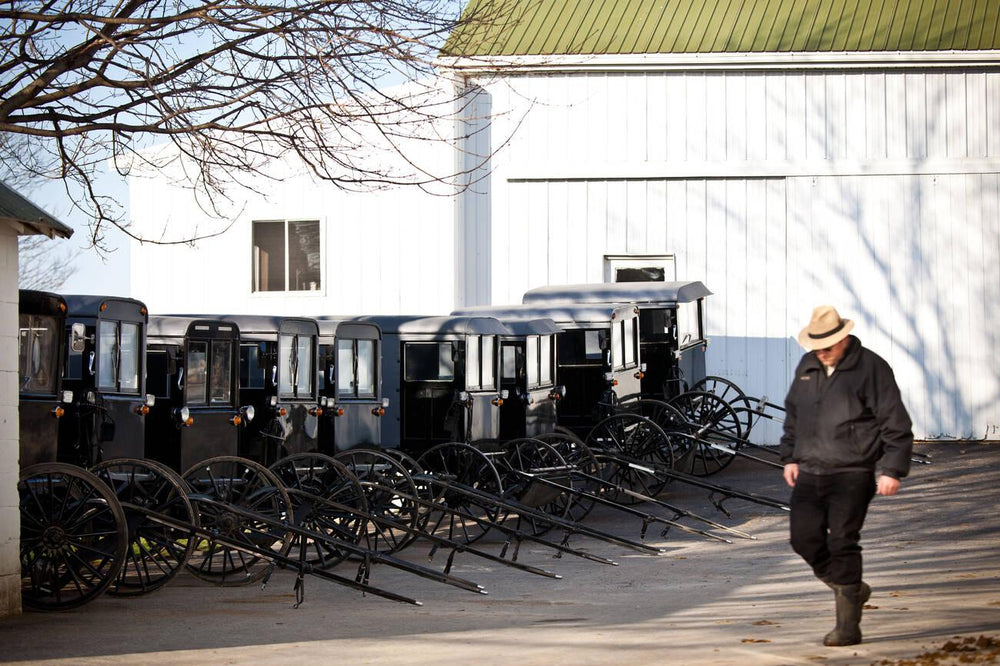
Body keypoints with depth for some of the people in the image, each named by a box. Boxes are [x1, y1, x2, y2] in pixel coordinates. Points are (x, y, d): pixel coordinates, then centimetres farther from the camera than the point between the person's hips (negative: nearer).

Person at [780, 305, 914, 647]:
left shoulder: (871, 368, -6)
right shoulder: (807, 366, 12)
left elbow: (896, 425, -5)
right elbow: (793, 414, 25)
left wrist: (891, 470, -11)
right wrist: (790, 456, 19)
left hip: (853, 472, -6)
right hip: (810, 472, 6)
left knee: (842, 542, -11)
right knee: (804, 537, -2)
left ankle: (848, 625, -5)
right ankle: (851, 589, 23)